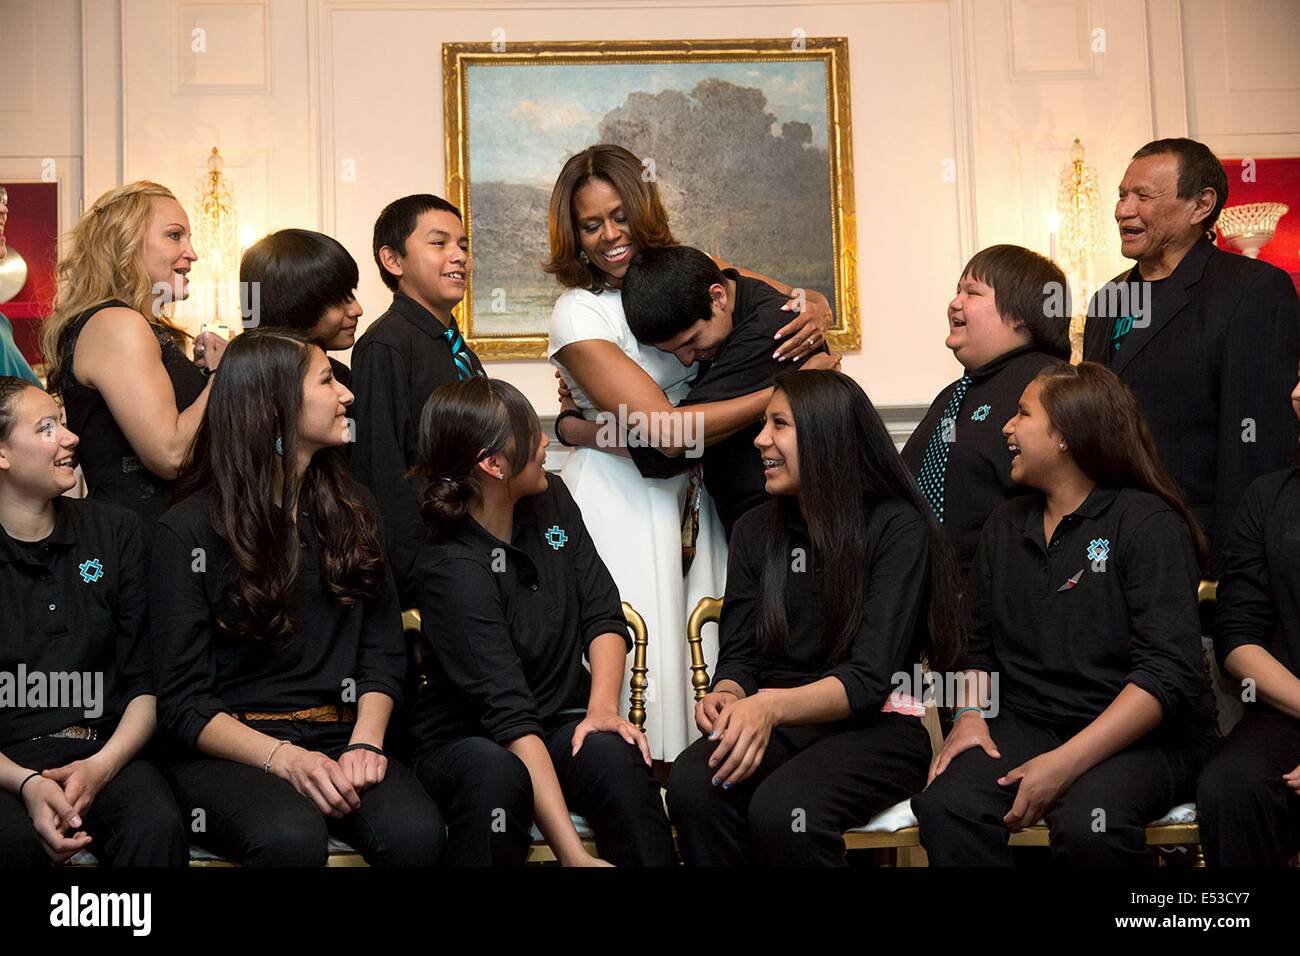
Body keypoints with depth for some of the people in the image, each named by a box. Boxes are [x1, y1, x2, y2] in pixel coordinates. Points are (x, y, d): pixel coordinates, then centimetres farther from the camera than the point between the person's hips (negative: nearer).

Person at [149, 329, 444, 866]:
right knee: (291, 836, -37)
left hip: (337, 738, 3)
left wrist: (365, 741, -9)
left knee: (416, 831, -30)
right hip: (229, 749, -3)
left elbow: (383, 651, 10)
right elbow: (182, 701, -5)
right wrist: (283, 758, -20)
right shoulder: (188, 532, -1)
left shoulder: (349, 510, 14)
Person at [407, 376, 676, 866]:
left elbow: (603, 615, 2)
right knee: (496, 774, -38)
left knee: (612, 752, -30)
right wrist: (575, 856, -37)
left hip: (563, 724, 5)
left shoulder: (551, 499, 1)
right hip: (467, 740, -4)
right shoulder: (454, 570, -21)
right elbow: (510, 717, -29)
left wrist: (603, 706, -20)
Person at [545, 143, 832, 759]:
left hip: (689, 496, 5)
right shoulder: (576, 316, -13)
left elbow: (805, 301, 10)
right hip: (621, 501, -5)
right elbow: (666, 431, -21)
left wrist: (814, 315, -16)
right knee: (636, 662, -6)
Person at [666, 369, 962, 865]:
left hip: (876, 727, -4)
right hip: (778, 723, 4)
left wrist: (773, 705, -30)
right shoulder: (755, 531, 11)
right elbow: (739, 656, 8)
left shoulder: (897, 529, -5)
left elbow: (870, 677, -13)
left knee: (781, 810, -36)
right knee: (692, 785, -31)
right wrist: (728, 695, -17)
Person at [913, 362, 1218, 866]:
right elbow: (982, 646, 21)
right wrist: (970, 716, -1)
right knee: (945, 807, -27)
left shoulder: (1148, 522, -6)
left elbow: (1170, 670, -15)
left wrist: (1065, 763, -23)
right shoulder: (1006, 524, 15)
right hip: (1026, 725, 5)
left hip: (1141, 735, -4)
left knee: (1087, 827, -37)